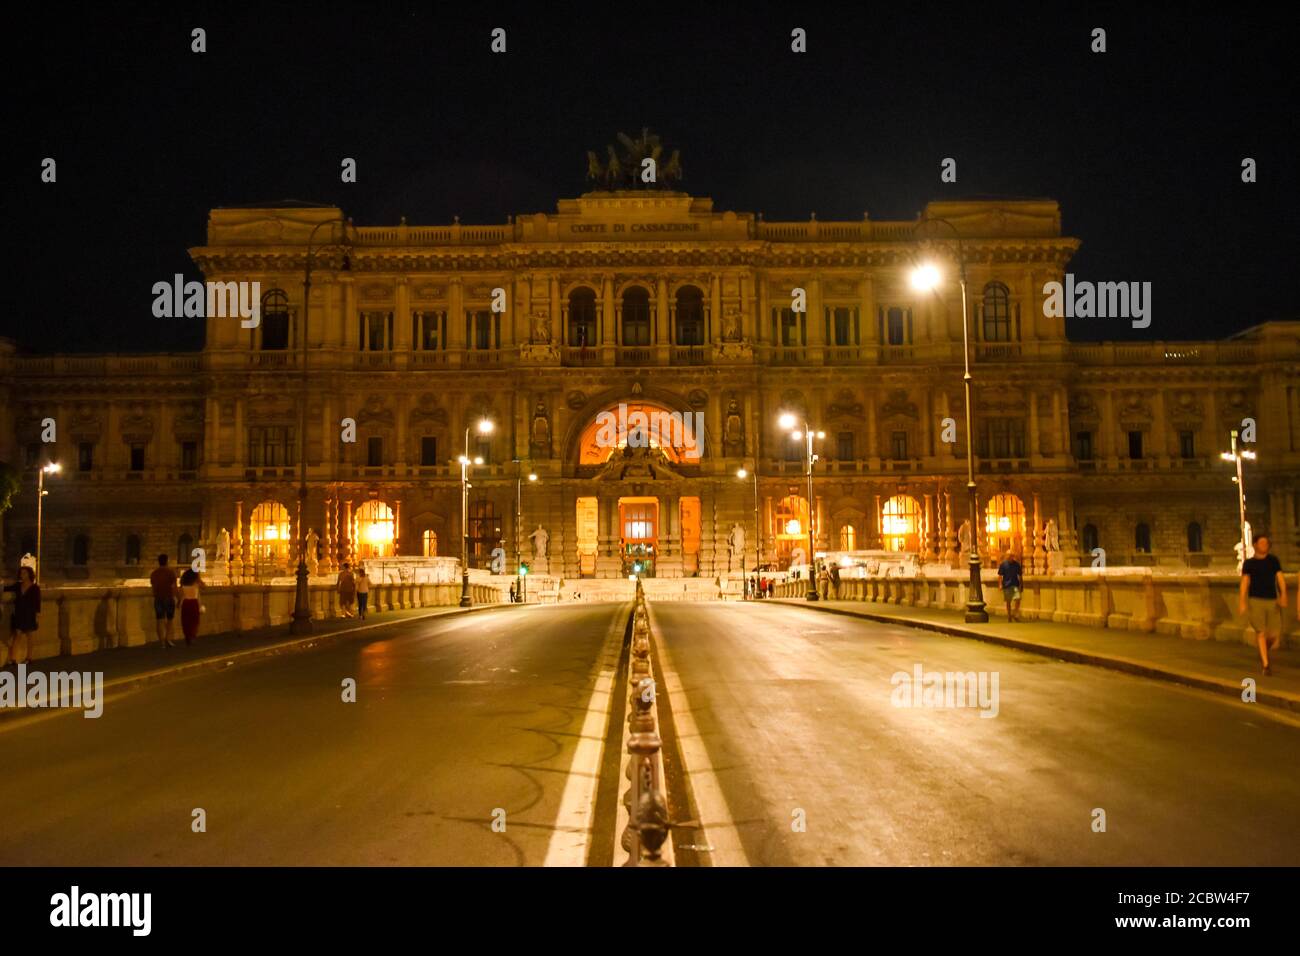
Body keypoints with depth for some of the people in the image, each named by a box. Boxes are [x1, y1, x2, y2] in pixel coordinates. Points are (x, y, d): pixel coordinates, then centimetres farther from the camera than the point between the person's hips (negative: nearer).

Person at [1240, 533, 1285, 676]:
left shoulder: (1274, 560, 8)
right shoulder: (1248, 563, 4)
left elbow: (1280, 578, 0)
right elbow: (1244, 582, 0)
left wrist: (1283, 595, -17)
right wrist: (1242, 601, -9)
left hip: (1272, 601, 2)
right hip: (1256, 601, -2)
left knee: (1274, 635, -2)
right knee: (1261, 632, -8)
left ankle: (1263, 653, 30)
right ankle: (1266, 665, -1)